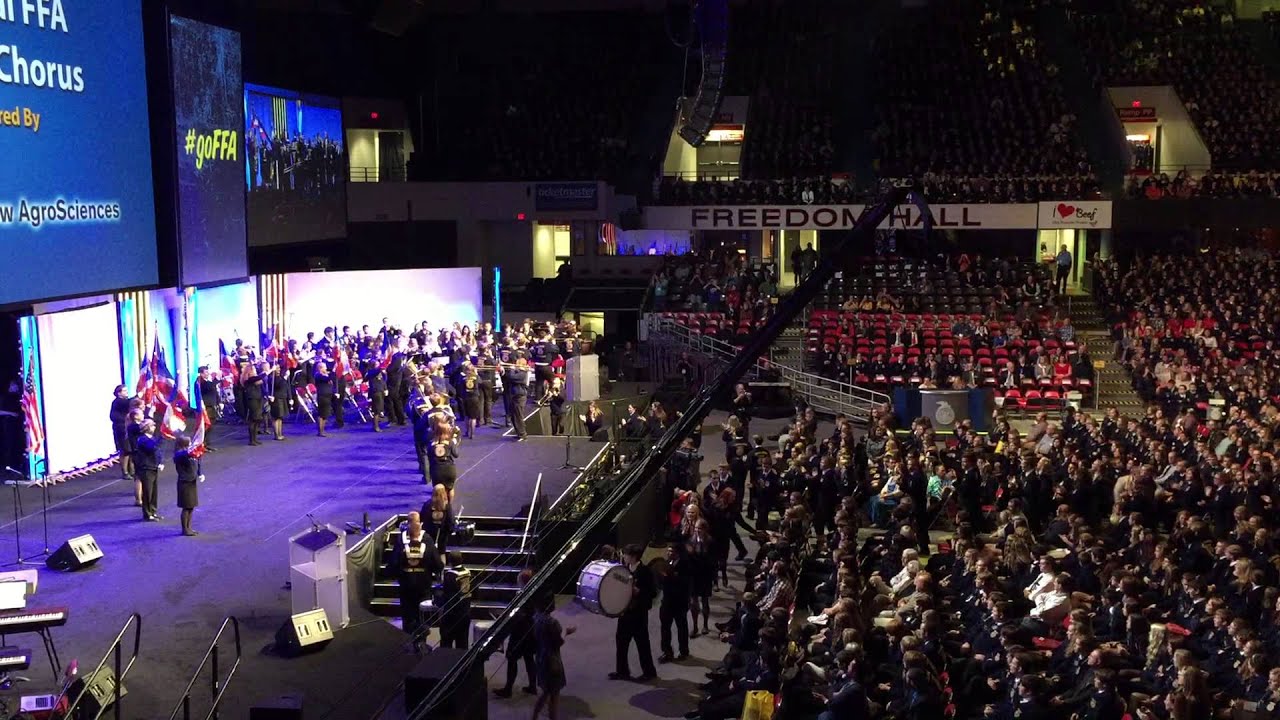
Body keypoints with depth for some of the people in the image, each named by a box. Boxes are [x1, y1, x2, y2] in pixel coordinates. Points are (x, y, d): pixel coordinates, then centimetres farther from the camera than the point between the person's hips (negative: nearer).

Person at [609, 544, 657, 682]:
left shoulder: (645, 571, -14)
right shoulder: (624, 569, 6)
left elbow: (653, 592, -14)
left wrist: (638, 591, -26)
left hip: (639, 612, -7)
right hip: (625, 610, 7)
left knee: (642, 642, 3)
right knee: (621, 640, 10)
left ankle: (649, 671, 16)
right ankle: (622, 671, 22)